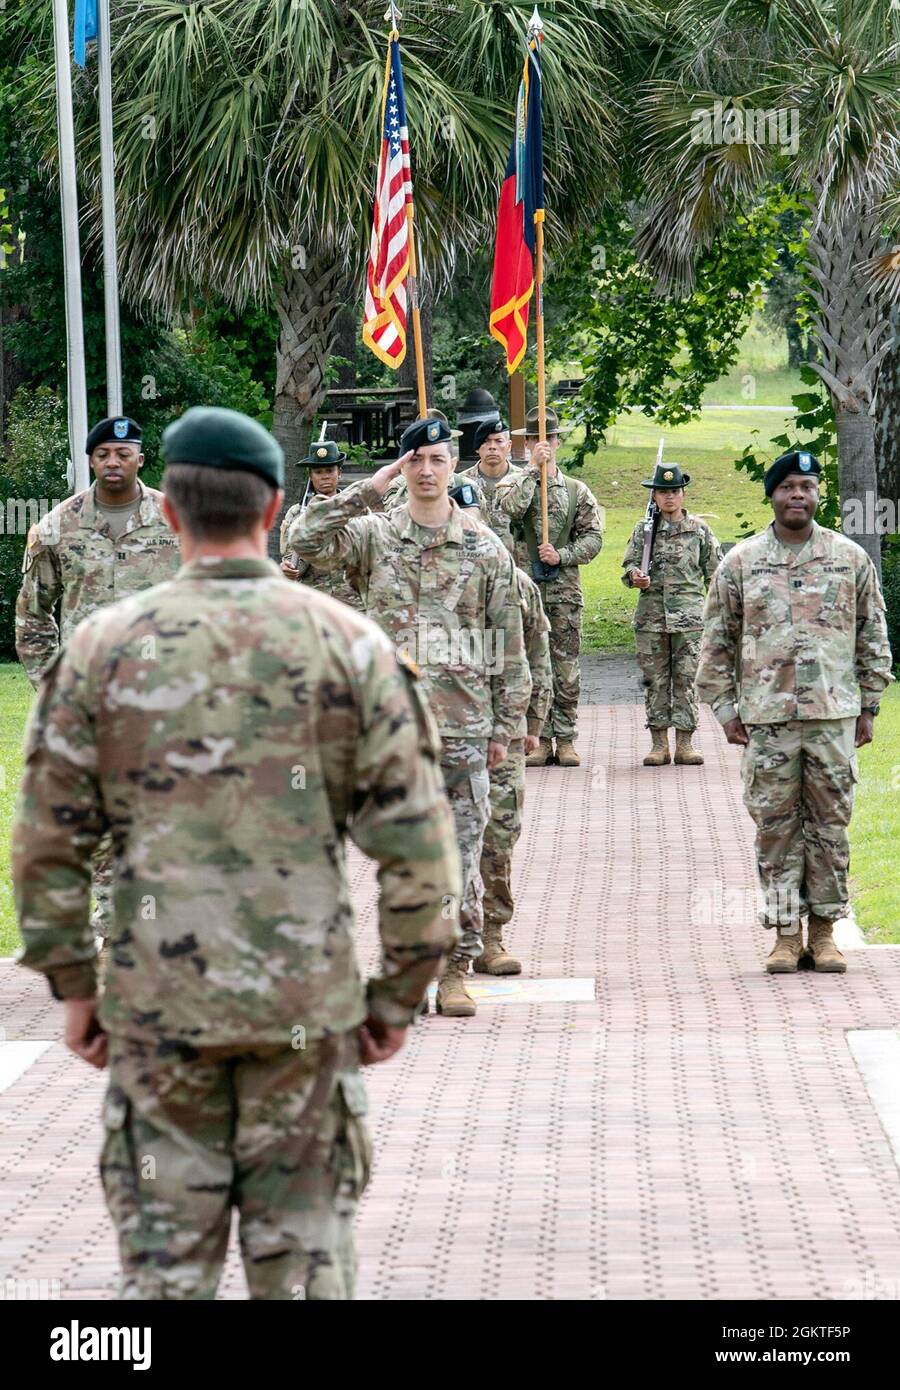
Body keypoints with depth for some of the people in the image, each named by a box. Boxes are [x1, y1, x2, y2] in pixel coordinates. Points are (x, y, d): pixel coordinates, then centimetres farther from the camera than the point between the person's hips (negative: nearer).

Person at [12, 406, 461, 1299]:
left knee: (166, 1256, 7)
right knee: (304, 1248, 9)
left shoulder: (103, 647, -1)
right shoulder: (348, 645, -1)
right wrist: (400, 991, 7)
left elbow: (48, 840, 1)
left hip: (157, 1001, 0)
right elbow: (415, 840, -3)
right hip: (307, 1004, 0)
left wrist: (72, 985, 11)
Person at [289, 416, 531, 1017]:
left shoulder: (484, 546, 6)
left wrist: (505, 724, 5)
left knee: (461, 851, 1)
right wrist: (367, 491, -14)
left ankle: (456, 971, 9)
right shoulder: (372, 535, 5)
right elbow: (305, 541, -13)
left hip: (464, 722, 0)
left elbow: (509, 640, 8)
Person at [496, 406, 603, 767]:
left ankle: (565, 740, 7)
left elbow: (593, 538, 7)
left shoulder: (577, 490, 11)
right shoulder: (514, 482, 5)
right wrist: (534, 468, -17)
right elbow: (511, 508, -18)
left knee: (566, 668, 2)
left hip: (564, 591, 1)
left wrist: (562, 555, -8)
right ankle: (539, 739, 5)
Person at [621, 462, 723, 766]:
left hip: (689, 615, -1)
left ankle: (684, 743, 2)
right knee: (655, 680, 2)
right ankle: (659, 743, 7)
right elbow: (629, 563, 9)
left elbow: (714, 570, 11)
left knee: (686, 678, -2)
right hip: (651, 613, 1)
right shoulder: (643, 530, 8)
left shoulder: (699, 529, 7)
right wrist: (635, 576, -15)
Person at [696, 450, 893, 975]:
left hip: (835, 715, 0)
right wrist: (726, 709, 4)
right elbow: (717, 641, 9)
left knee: (831, 824, 3)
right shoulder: (741, 563, 5)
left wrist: (868, 706, 8)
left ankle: (824, 930, 12)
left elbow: (873, 636, 12)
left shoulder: (851, 558, 7)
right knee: (776, 827, 2)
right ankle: (786, 932, 8)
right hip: (767, 718, 0)